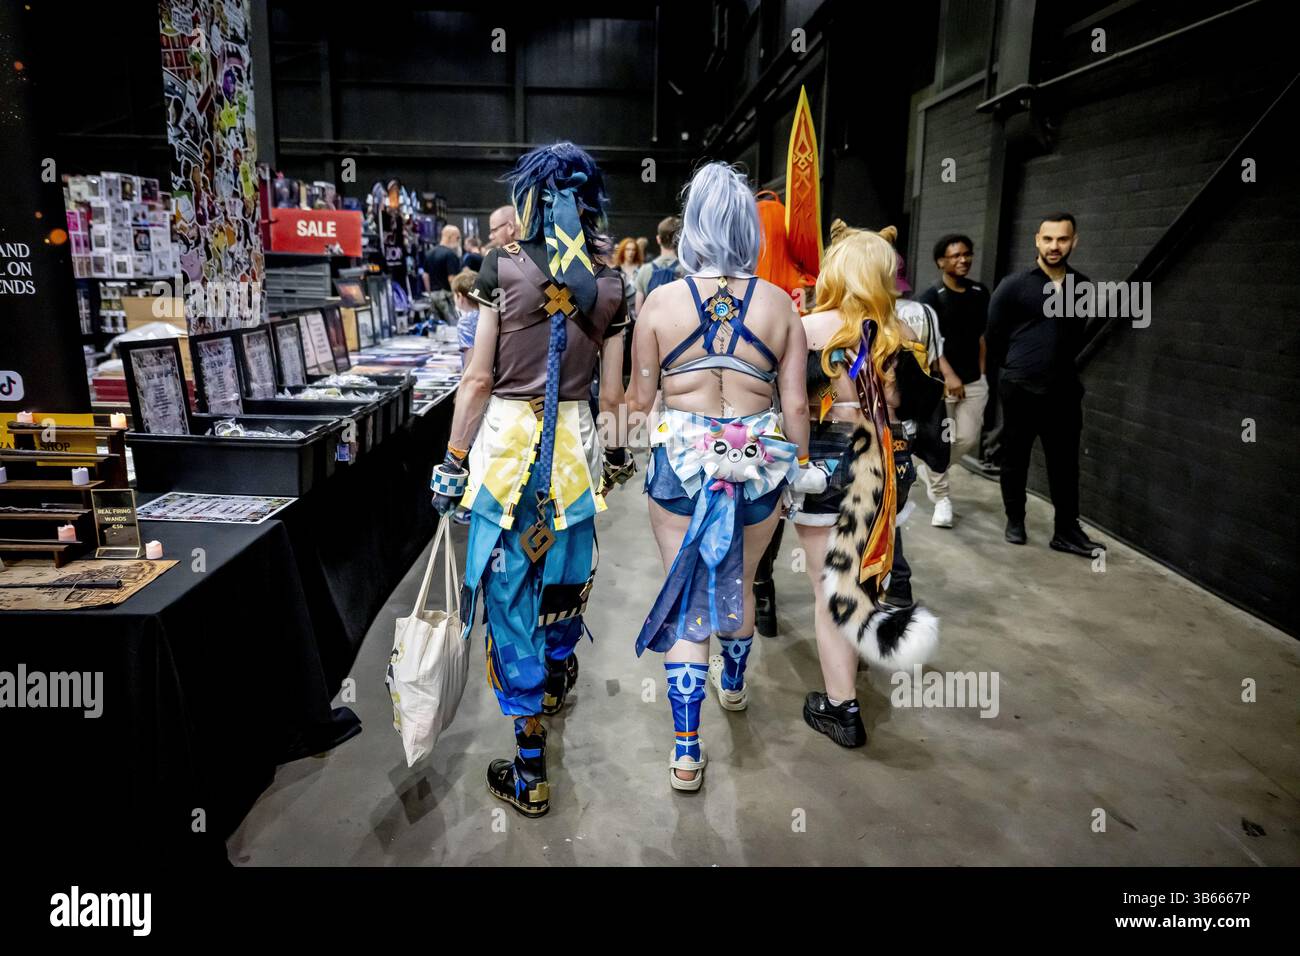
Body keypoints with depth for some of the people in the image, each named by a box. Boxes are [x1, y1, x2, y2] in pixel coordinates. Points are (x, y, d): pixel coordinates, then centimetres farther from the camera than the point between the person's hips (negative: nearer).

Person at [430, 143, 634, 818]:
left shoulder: (502, 269, -7)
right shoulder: (610, 283, 1)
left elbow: (478, 379, -8)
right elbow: (612, 392, 4)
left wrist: (453, 461, 0)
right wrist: (616, 453, 19)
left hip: (506, 441, -3)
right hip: (574, 444, 4)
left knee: (510, 596, 4)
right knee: (565, 569, 24)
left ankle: (530, 774, 12)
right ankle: (555, 676, 52)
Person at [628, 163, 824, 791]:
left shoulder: (661, 300, -5)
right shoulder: (779, 304, -3)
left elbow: (641, 397, 0)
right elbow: (796, 402, -2)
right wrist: (799, 468, 12)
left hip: (681, 461, -1)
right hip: (759, 463, 2)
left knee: (686, 597, 7)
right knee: (738, 583, 24)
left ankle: (686, 752, 11)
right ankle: (733, 682, 51)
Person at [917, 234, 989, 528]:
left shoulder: (980, 293, 8)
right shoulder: (930, 297, -8)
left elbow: (983, 335, 16)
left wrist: (980, 372, 11)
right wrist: (949, 375, -23)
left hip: (974, 381, 5)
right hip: (939, 380, -5)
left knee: (968, 439, 5)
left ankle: (934, 471, 32)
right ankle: (941, 497, 13)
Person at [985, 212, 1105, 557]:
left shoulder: (1083, 287, 5)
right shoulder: (1013, 286, -6)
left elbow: (1077, 336, 18)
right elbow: (994, 336, 3)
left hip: (1064, 389, 3)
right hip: (1020, 389, -3)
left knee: (1065, 463, 4)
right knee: (1015, 459, 7)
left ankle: (1067, 531, 11)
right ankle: (1015, 520, 22)